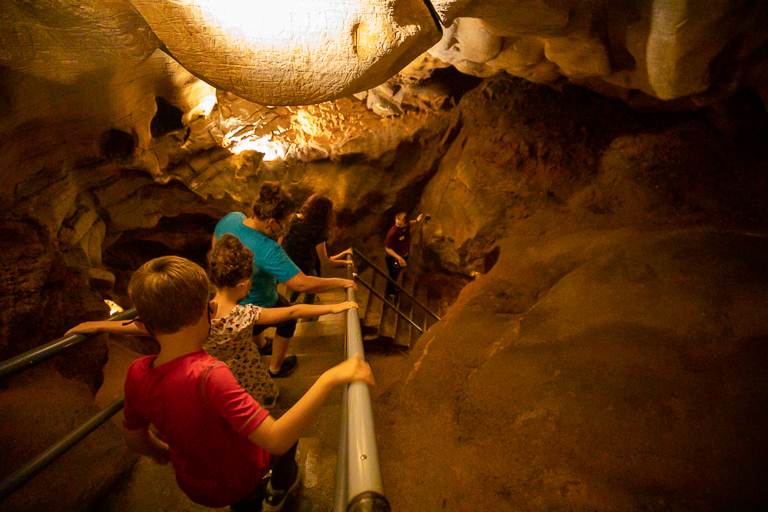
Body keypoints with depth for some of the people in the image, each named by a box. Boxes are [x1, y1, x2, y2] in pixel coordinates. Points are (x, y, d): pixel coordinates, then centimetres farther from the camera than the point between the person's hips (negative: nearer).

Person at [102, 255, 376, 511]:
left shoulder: (136, 373, -21)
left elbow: (135, 438, -3)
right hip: (238, 481, -4)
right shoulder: (208, 375, -41)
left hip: (193, 486, 4)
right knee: (288, 426, 23)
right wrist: (329, 379, -46)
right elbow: (276, 440, -45)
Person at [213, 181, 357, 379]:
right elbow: (302, 284, -40)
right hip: (259, 307, -7)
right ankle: (276, 368, 43)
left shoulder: (230, 219, -19)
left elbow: (215, 242, 3)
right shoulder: (268, 251, -42)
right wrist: (341, 282, -28)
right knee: (289, 318, 24)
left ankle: (260, 346, 69)